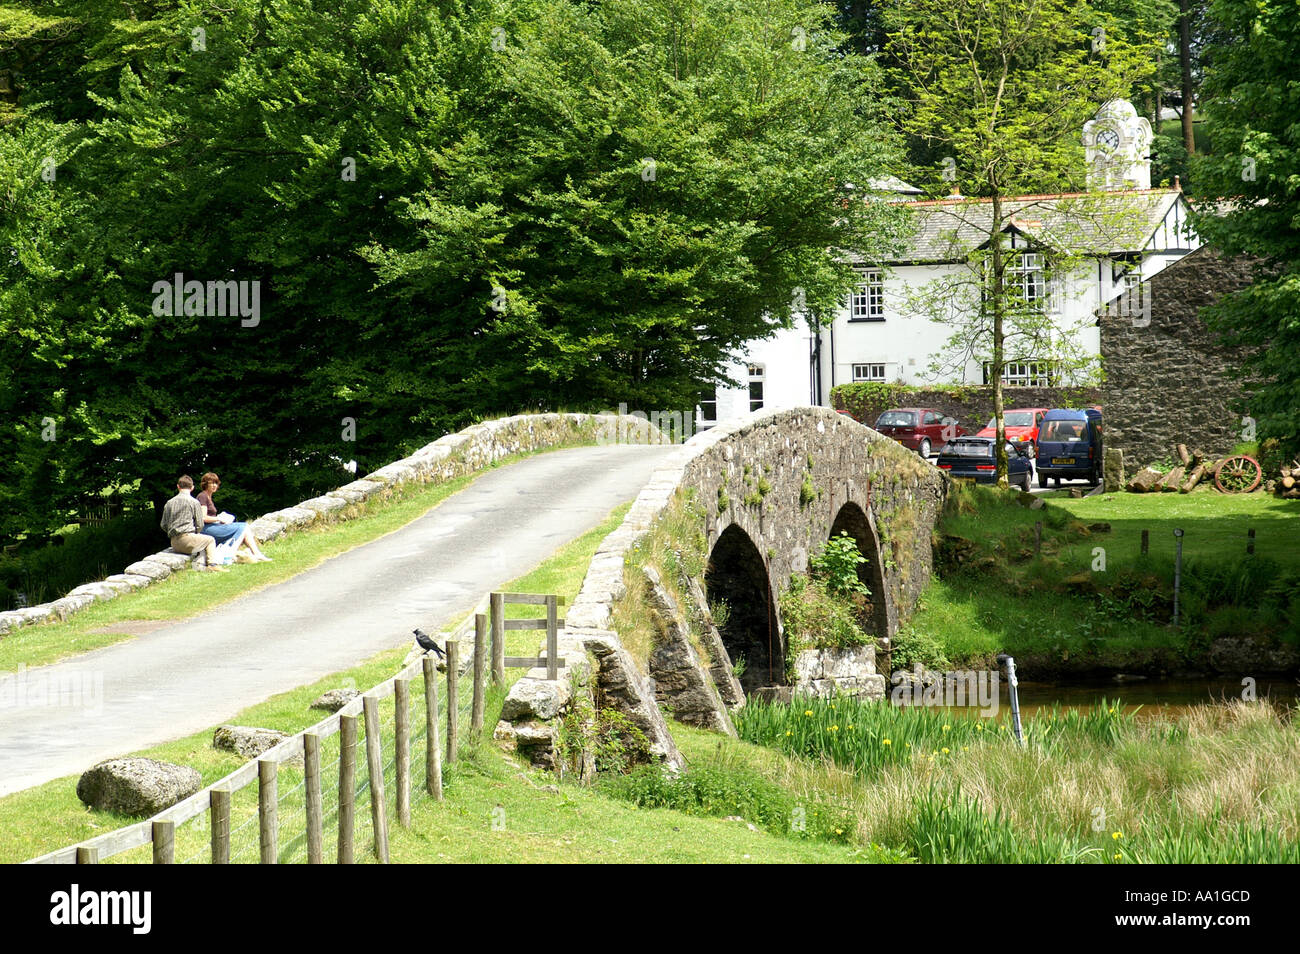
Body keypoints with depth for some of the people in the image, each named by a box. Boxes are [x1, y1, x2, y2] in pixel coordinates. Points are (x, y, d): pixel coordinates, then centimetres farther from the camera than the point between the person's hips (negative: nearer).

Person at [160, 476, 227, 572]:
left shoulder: (169, 503, 11)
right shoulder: (194, 502, -3)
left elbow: (164, 525, 13)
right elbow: (200, 525, 0)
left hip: (174, 543, 6)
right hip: (187, 539, -6)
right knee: (210, 540, 17)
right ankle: (212, 564, -2)